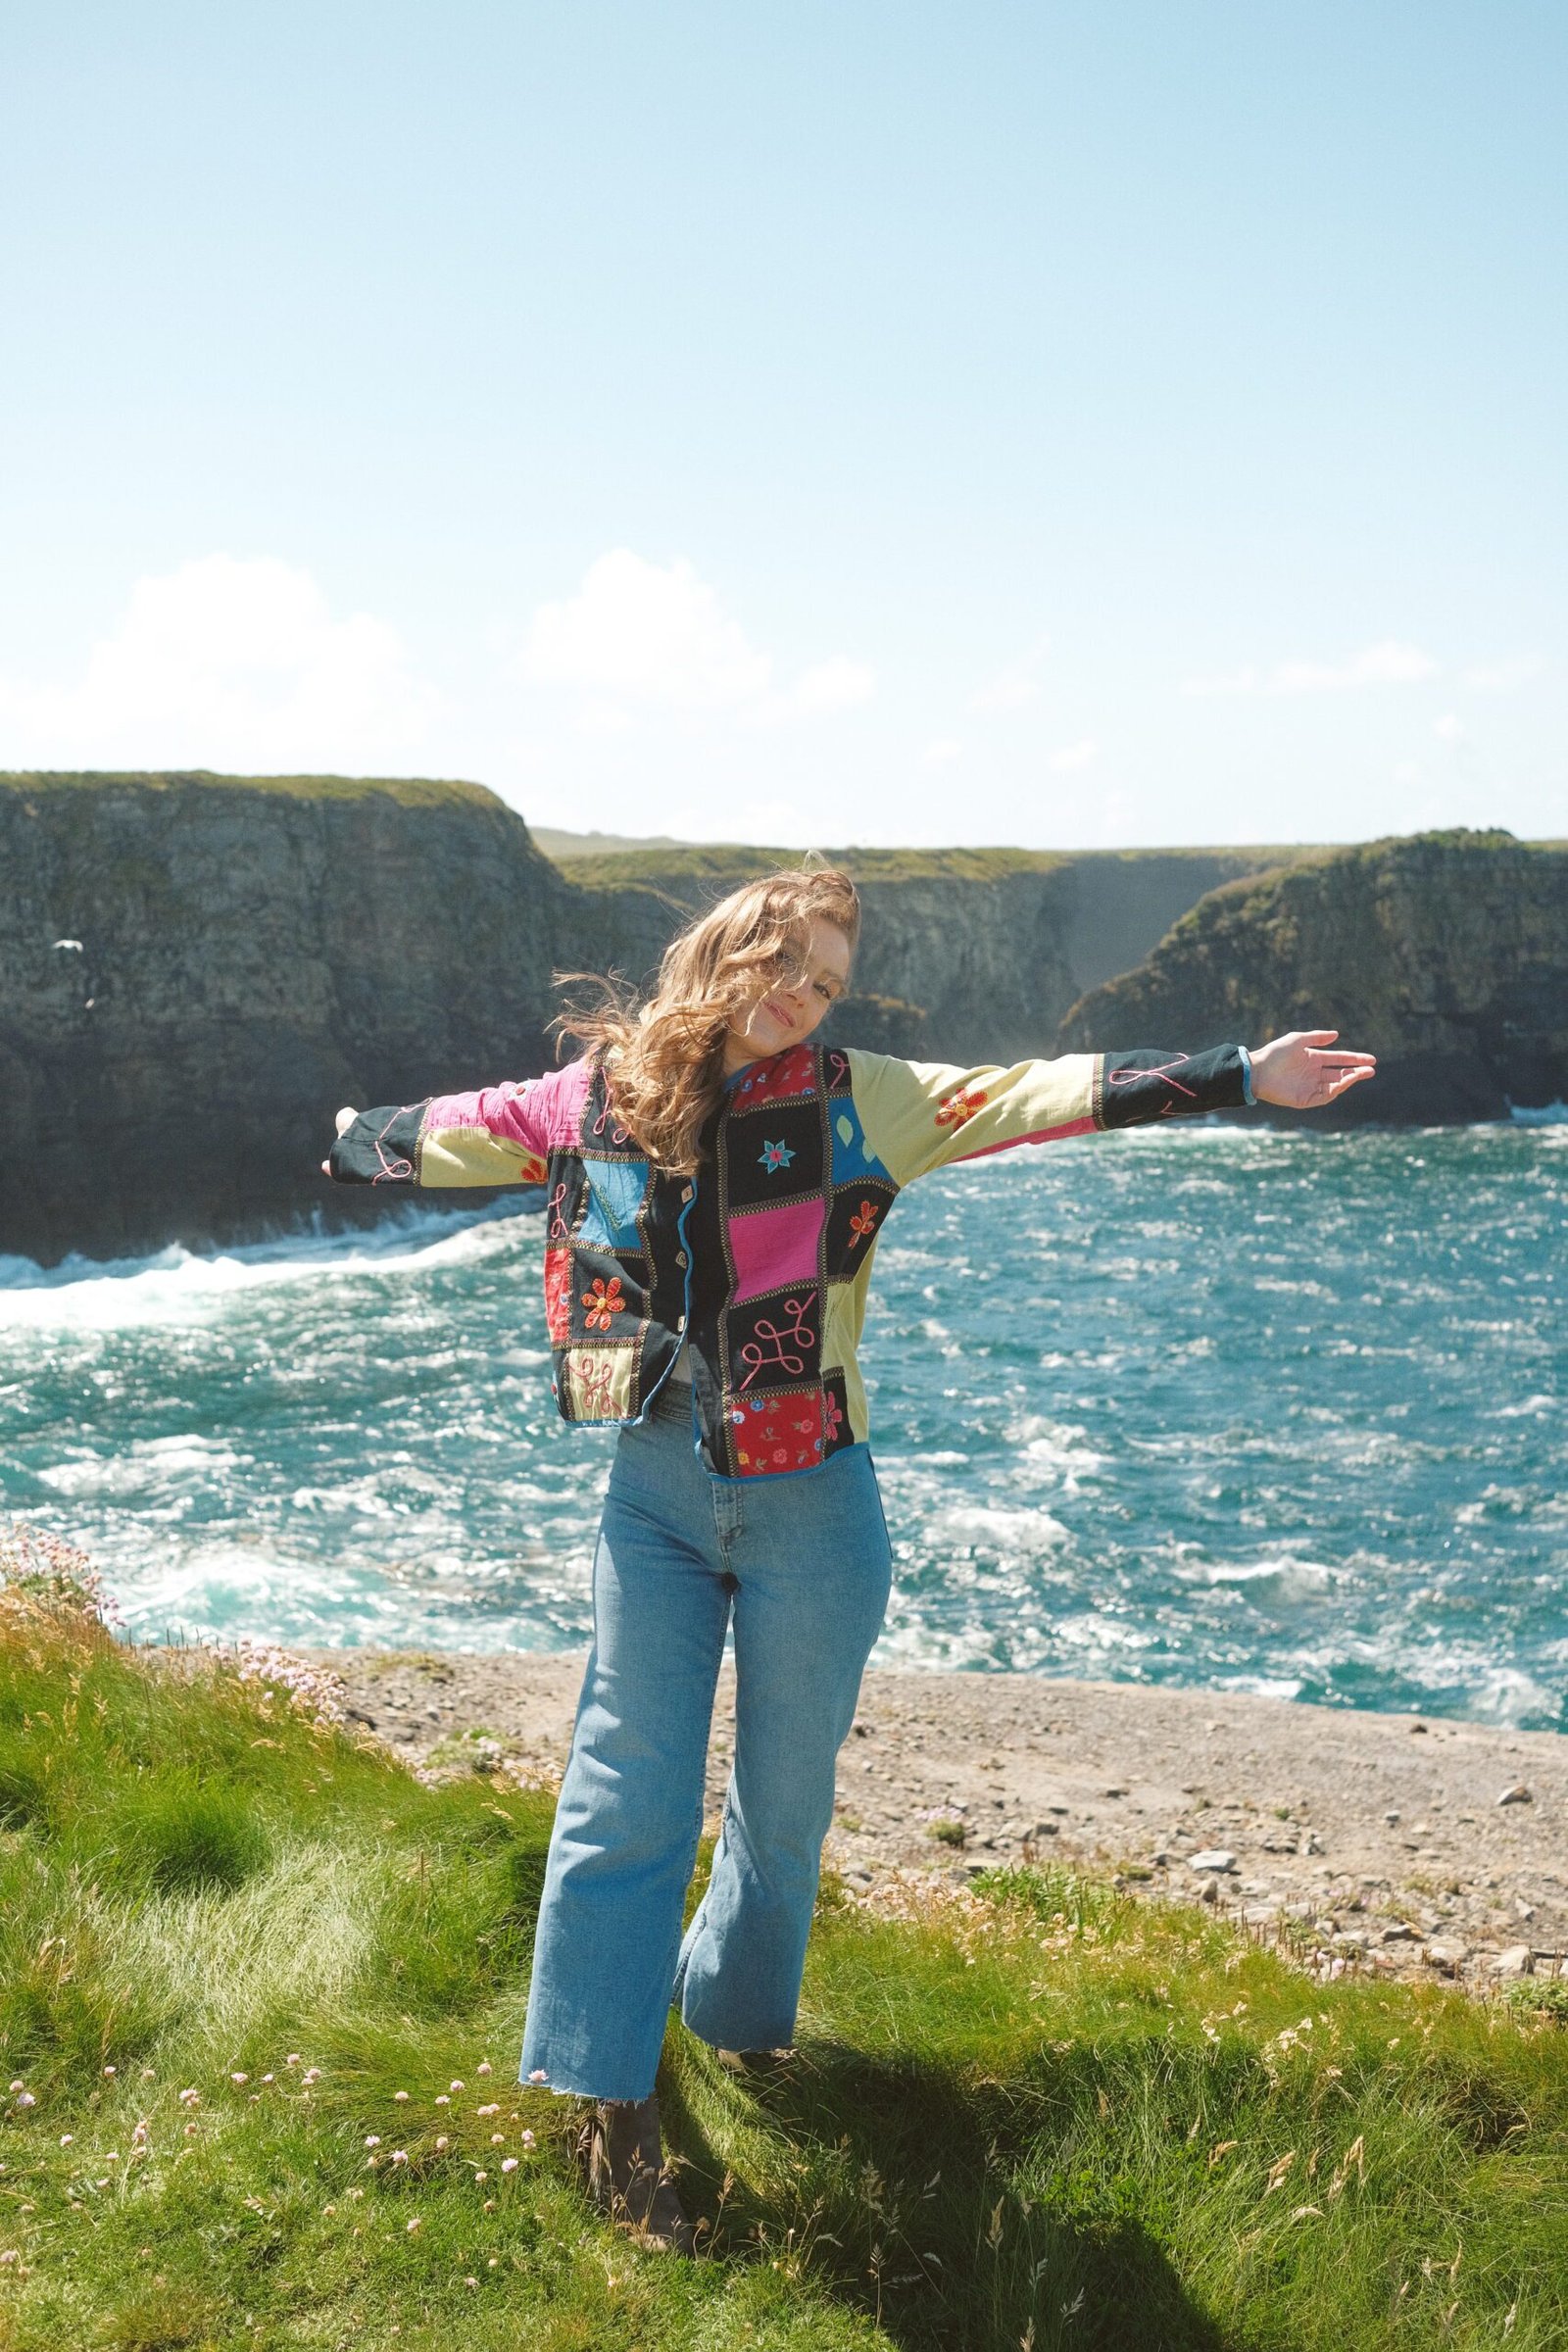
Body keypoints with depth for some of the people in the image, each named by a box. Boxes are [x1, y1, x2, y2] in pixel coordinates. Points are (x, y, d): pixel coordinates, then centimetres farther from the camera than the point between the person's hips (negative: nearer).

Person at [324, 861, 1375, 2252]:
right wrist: (351, 1148, 34)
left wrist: (1244, 1080, -15)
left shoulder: (857, 1101, -3)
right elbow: (456, 1132, 18)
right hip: (657, 1496, 0)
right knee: (628, 1797, 1)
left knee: (785, 1796, 14)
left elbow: (1043, 1093, -9)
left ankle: (739, 2012, 40)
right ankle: (610, 2095, 12)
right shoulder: (596, 1096, 0)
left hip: (810, 1504, 0)